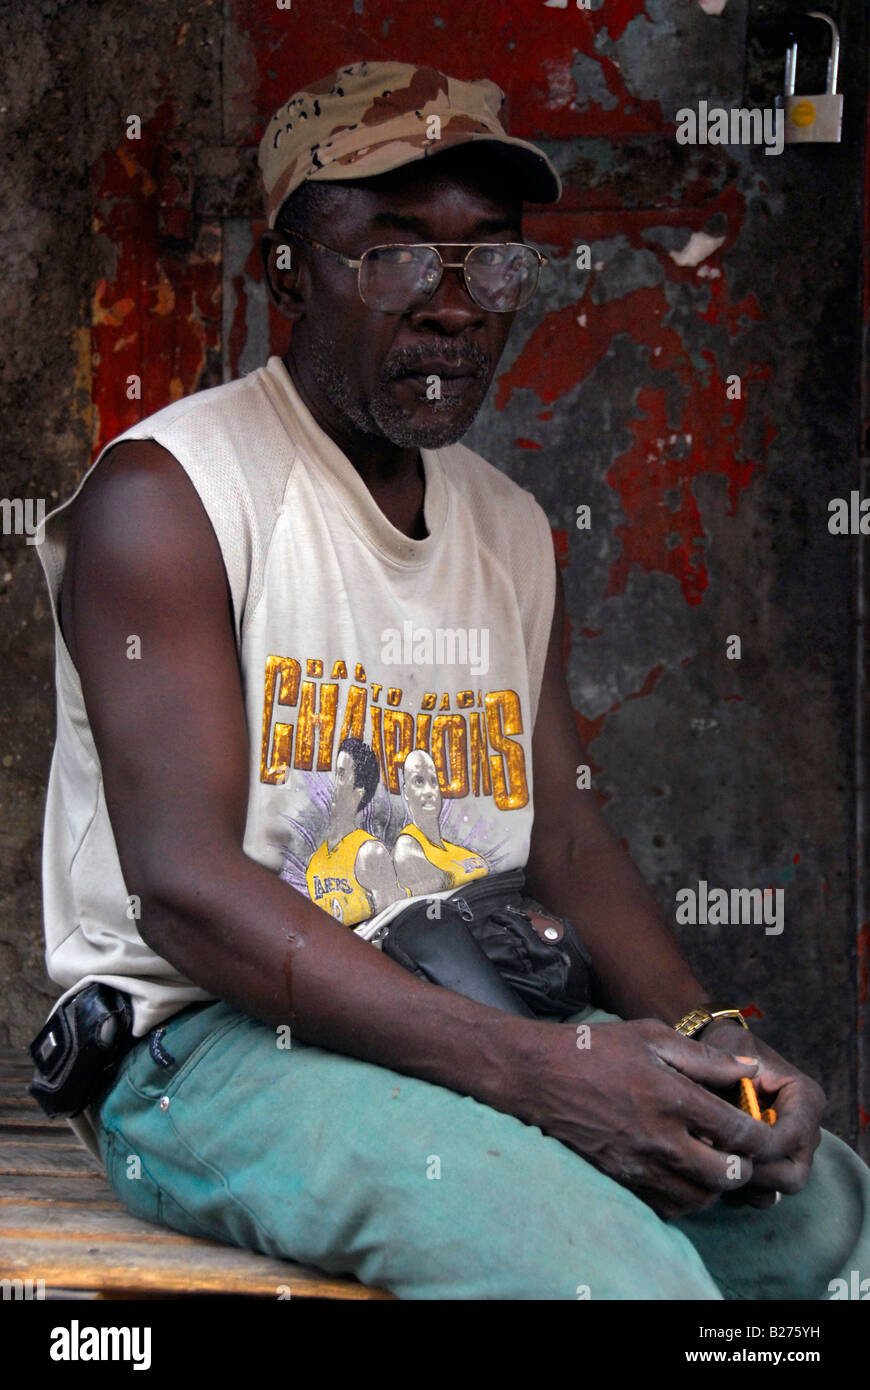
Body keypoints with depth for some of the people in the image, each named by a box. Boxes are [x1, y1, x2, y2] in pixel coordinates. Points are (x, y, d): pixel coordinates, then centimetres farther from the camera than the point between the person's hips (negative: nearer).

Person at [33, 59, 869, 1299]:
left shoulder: (513, 530, 15)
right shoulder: (165, 496, -9)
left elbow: (565, 839, 13)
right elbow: (184, 888, -18)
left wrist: (706, 1037, -9)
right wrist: (535, 1068, -26)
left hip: (480, 1024, 7)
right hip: (201, 1046, -7)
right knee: (591, 1255, -30)